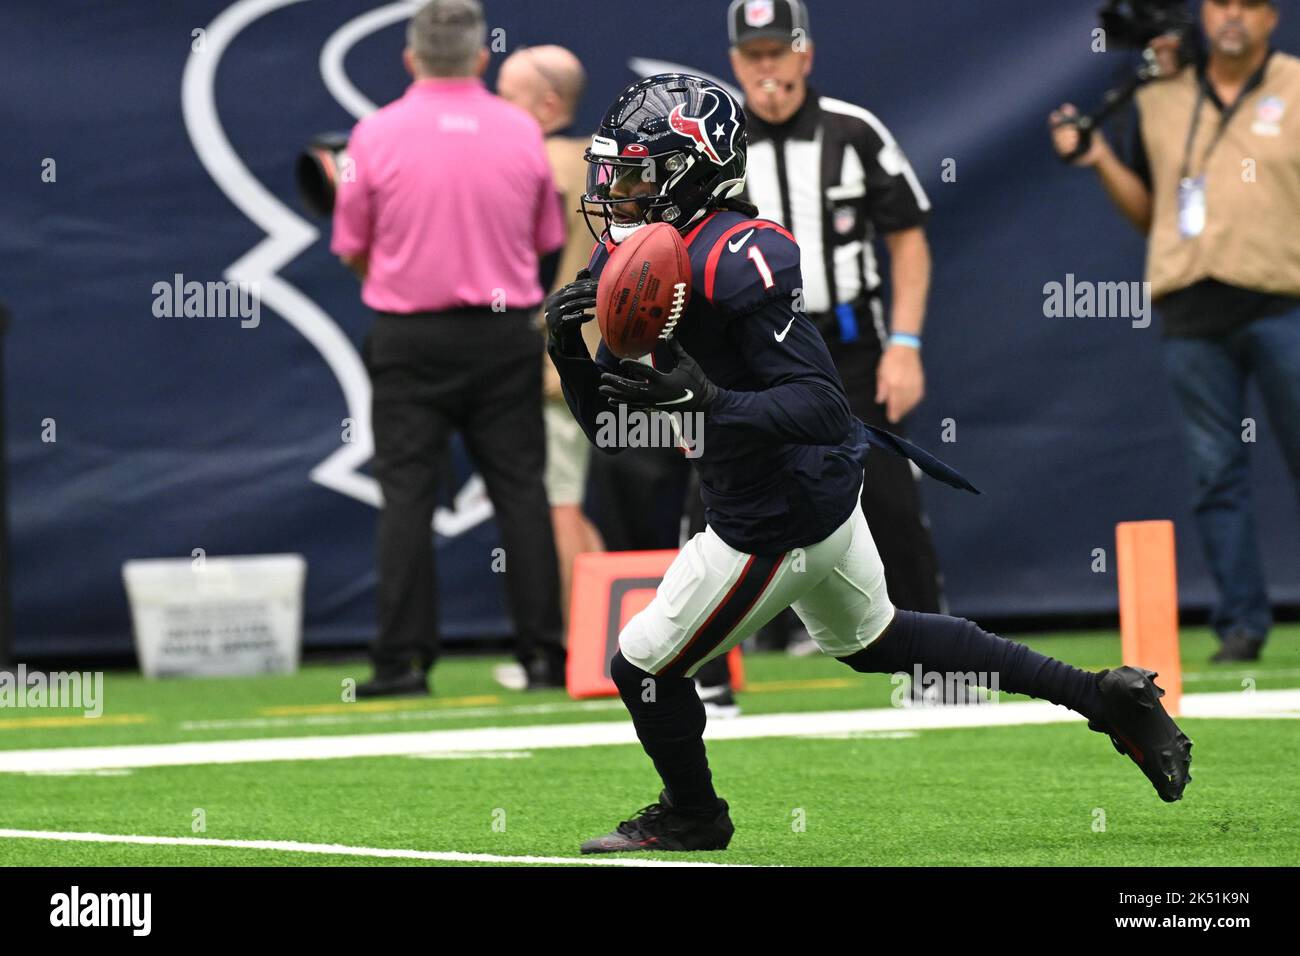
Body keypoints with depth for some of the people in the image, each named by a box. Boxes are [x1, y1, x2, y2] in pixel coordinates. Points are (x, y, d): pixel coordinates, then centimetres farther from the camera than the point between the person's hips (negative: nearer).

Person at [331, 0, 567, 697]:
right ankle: (543, 652, 3)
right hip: (506, 335, 2)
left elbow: (352, 249, 2)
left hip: (409, 338, -1)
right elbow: (547, 241, 9)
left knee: (407, 494, 0)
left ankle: (405, 658, -4)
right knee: (520, 489, 5)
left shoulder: (376, 135, -5)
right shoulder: (522, 133, 0)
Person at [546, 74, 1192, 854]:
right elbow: (611, 432, 5)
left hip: (777, 521, -10)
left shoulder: (737, 261, -27)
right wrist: (571, 353, -12)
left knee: (645, 664, 5)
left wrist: (706, 402, -41)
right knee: (872, 639, 28)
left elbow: (819, 407, -30)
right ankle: (1108, 698, 34)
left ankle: (692, 817, 35)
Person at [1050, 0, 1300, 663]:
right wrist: (1100, 160, 4)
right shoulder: (1160, 103, 14)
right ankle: (1241, 622, 6)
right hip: (1191, 317, 3)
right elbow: (1148, 214, 18)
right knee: (1216, 476, 2)